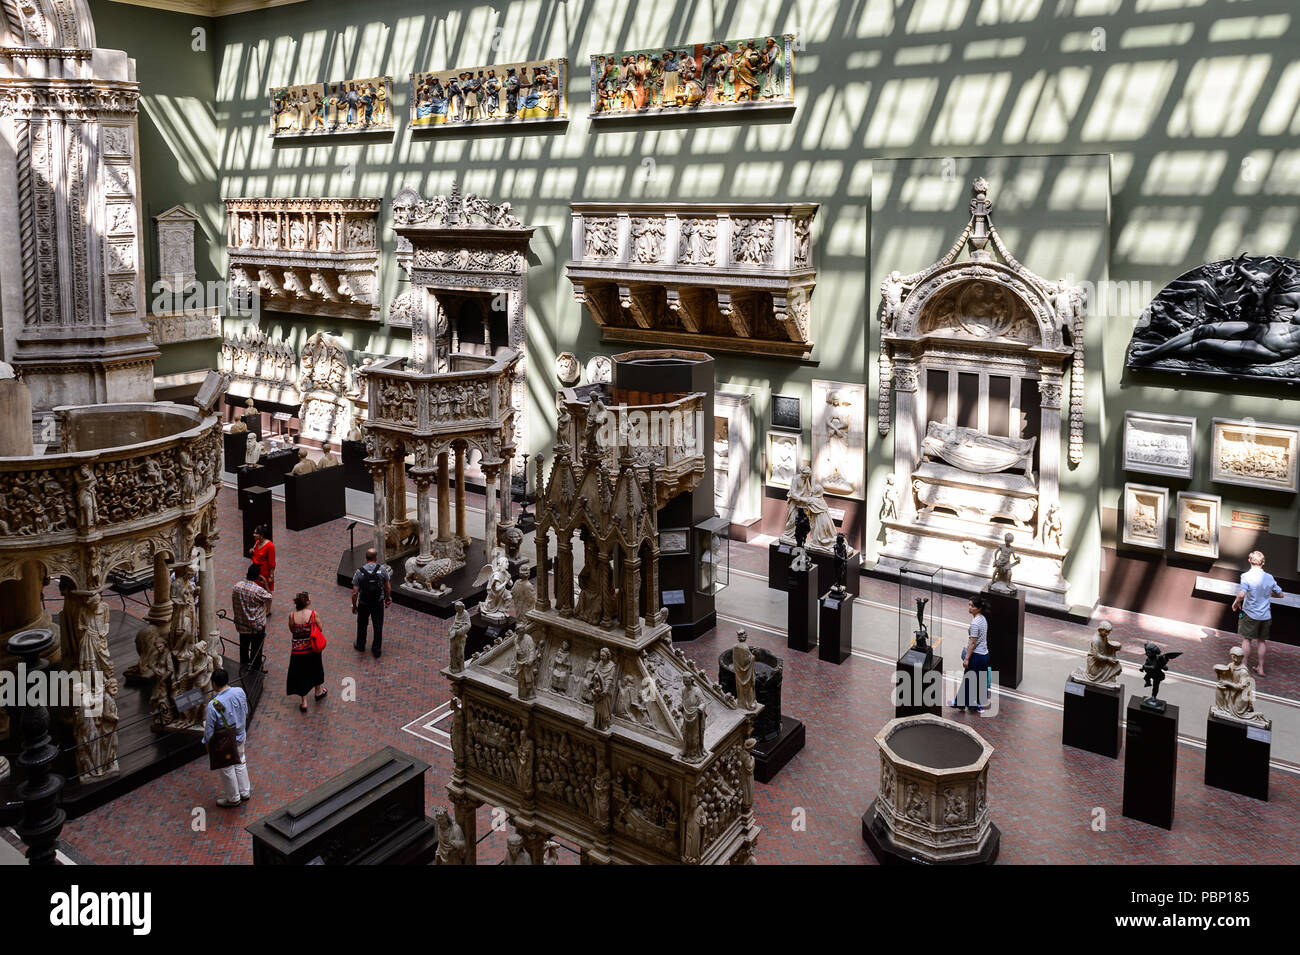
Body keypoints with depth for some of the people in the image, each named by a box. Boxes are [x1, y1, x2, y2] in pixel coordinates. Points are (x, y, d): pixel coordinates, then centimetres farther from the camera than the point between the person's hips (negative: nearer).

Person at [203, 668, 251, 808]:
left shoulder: (213, 705, -33)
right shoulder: (239, 692, -17)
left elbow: (209, 730, -21)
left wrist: (206, 742, 0)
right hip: (240, 736, 5)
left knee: (227, 770, 18)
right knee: (240, 763, 28)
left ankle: (233, 798, 38)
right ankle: (244, 792, 45)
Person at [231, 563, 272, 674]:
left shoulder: (237, 586, -11)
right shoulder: (259, 590, -28)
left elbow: (233, 603, 1)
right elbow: (269, 598, -12)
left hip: (241, 624, 5)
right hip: (257, 625, -5)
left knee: (244, 645, 24)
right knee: (256, 648, 14)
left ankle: (243, 665, 40)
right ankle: (256, 667, 28)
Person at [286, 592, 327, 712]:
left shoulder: (292, 616, -13)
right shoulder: (314, 614, -17)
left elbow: (292, 631, 3)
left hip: (297, 650, 0)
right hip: (312, 649, 0)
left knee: (300, 675, 16)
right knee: (315, 670, 26)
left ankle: (303, 702, 23)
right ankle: (318, 692, 47)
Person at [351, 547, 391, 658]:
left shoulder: (359, 572, -17)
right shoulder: (382, 570, -14)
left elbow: (355, 593, -14)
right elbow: (388, 588, -4)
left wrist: (354, 605, 1)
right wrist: (388, 598, 15)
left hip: (363, 604, 0)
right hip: (378, 603, 0)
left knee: (362, 624, 23)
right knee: (378, 626, 13)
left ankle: (360, 645, 40)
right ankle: (377, 650, 22)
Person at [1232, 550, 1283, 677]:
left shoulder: (1246, 576, -17)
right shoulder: (1270, 578, -3)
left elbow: (1241, 595, -28)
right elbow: (1280, 594, 9)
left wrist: (1236, 604, -9)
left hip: (1250, 614, -4)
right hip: (1265, 615, 4)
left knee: (1246, 639, 9)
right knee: (1262, 641, 16)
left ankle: (1245, 665, 16)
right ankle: (1260, 667, 21)